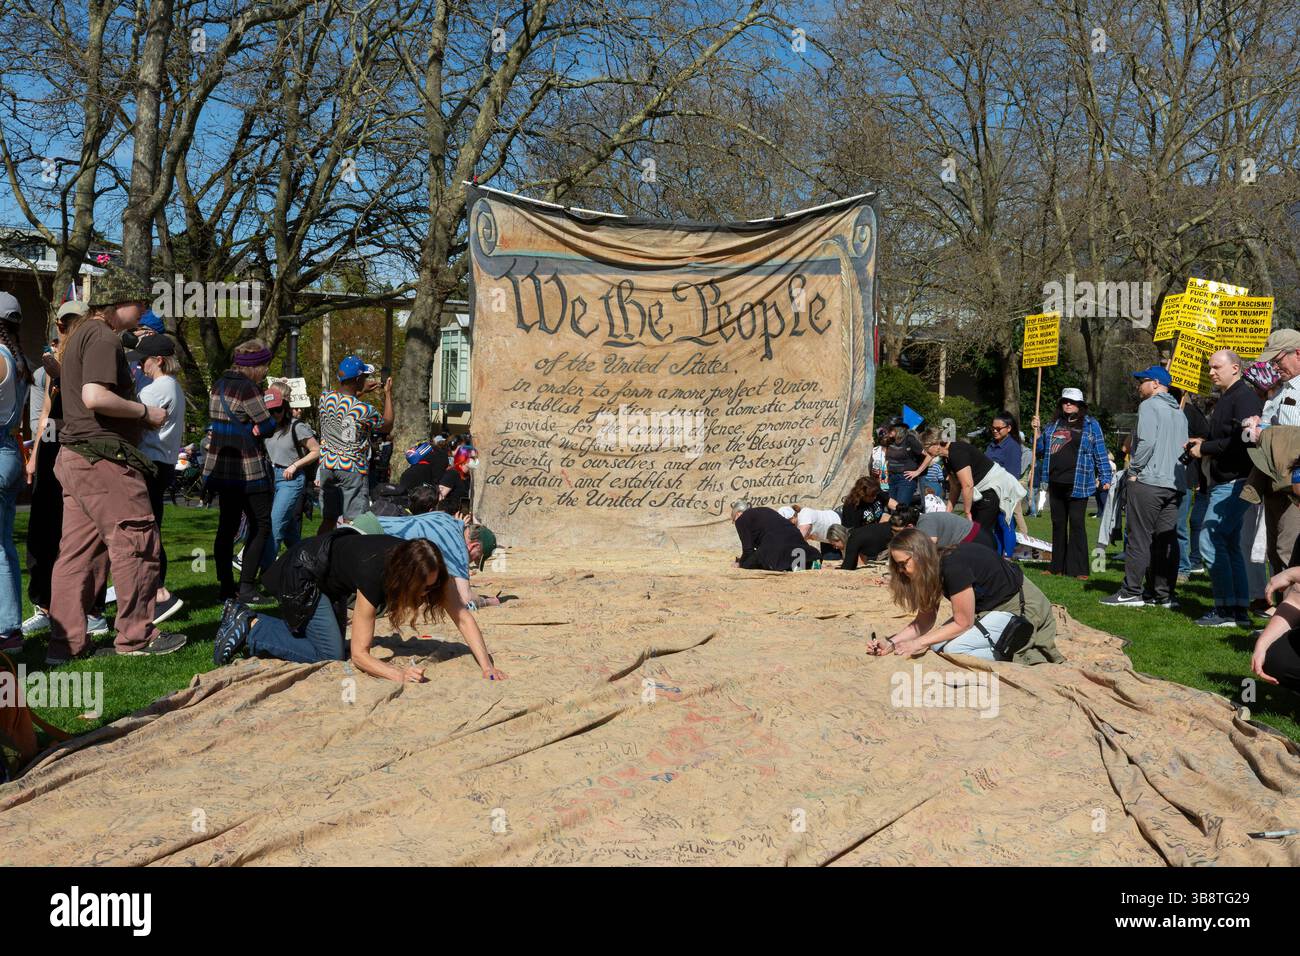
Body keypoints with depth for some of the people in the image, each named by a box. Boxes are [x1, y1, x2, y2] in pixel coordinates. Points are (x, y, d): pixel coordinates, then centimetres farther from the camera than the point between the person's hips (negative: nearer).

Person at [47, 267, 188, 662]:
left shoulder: (80, 334, 21)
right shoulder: (104, 337, -11)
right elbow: (95, 397, -24)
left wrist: (137, 417, 18)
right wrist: (145, 411, -11)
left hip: (75, 455, 10)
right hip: (102, 456, -10)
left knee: (79, 551, 9)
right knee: (136, 543, -3)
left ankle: (65, 642, 12)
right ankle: (136, 637, 4)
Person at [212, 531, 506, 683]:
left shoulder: (428, 568, -24)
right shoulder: (372, 576, -40)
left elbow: (463, 617, -22)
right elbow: (360, 655, -37)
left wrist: (487, 665, -32)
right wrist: (400, 674, -52)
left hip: (332, 581, 8)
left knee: (333, 645, 11)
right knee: (331, 655, -16)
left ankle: (248, 620, 19)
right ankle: (249, 627, -4)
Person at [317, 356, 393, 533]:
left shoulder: (325, 398, -3)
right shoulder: (365, 410, -17)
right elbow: (387, 426, 2)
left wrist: (361, 391, 21)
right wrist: (388, 394, 10)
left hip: (327, 466, 6)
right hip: (353, 469, -6)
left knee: (328, 520, 13)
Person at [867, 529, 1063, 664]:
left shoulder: (954, 567, -29)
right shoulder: (931, 570, -3)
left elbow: (963, 623, -22)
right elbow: (925, 620, 1)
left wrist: (918, 644, -21)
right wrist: (891, 643, -11)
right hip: (989, 607, 10)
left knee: (954, 648, -24)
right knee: (938, 643, -7)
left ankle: (1020, 655, -11)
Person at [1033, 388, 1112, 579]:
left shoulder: (1091, 425, 4)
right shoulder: (1054, 425, 15)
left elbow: (1100, 452, 2)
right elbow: (1041, 450, 21)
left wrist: (1105, 477, -3)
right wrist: (1036, 431, 7)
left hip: (1078, 484, -5)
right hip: (1056, 483, 5)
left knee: (1076, 524, -5)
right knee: (1058, 525, 10)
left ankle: (1078, 569, -3)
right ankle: (1057, 566, 18)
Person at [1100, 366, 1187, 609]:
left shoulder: (1149, 406, -5)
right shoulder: (1180, 413, 19)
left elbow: (1146, 441, -16)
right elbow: (1184, 446, 18)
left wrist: (1133, 470, -8)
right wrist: (1175, 472, 18)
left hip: (1148, 481, -8)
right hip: (1175, 484, 8)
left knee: (1139, 539, -6)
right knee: (1167, 539, 6)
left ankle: (1131, 592, -6)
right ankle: (1163, 593, 8)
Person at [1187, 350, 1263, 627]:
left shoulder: (1244, 397, -13)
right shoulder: (1227, 398, 20)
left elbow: (1241, 441, -24)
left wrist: (1205, 449, -14)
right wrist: (1204, 444, 10)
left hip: (1234, 483, -11)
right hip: (1225, 482, 11)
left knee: (1210, 540, -12)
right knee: (1230, 545, 11)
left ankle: (1226, 609, -8)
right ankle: (1240, 610, 14)